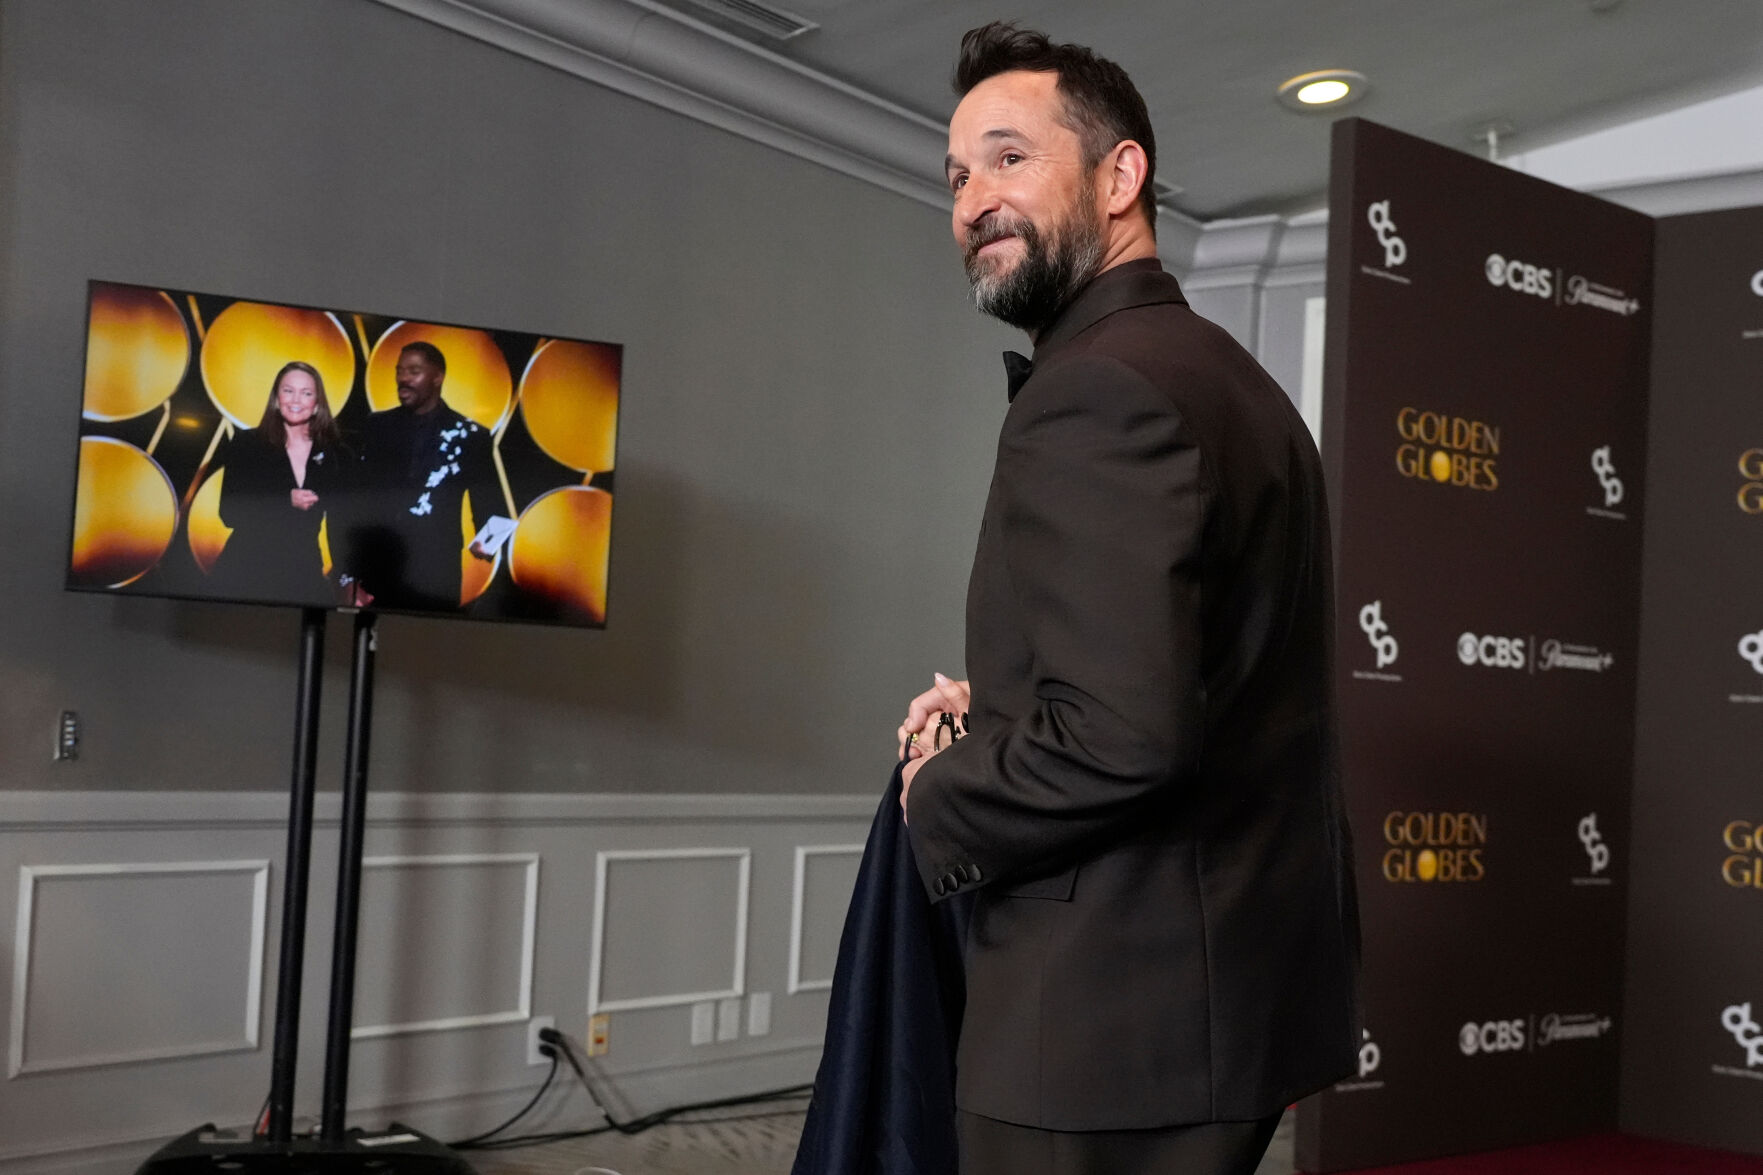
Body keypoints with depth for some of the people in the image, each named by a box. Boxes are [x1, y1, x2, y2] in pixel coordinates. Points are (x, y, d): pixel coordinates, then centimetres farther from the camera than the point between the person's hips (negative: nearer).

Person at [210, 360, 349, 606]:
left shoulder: (336, 455, 7)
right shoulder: (246, 445, 3)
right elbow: (229, 512, -4)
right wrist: (286, 501, -15)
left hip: (304, 575, 1)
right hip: (247, 574, -1)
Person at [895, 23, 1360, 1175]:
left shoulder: (1098, 390, -19)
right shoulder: (1224, 370, 12)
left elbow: (1122, 735, -28)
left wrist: (943, 801, -11)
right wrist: (1002, 716, 7)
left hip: (1118, 1020, -10)